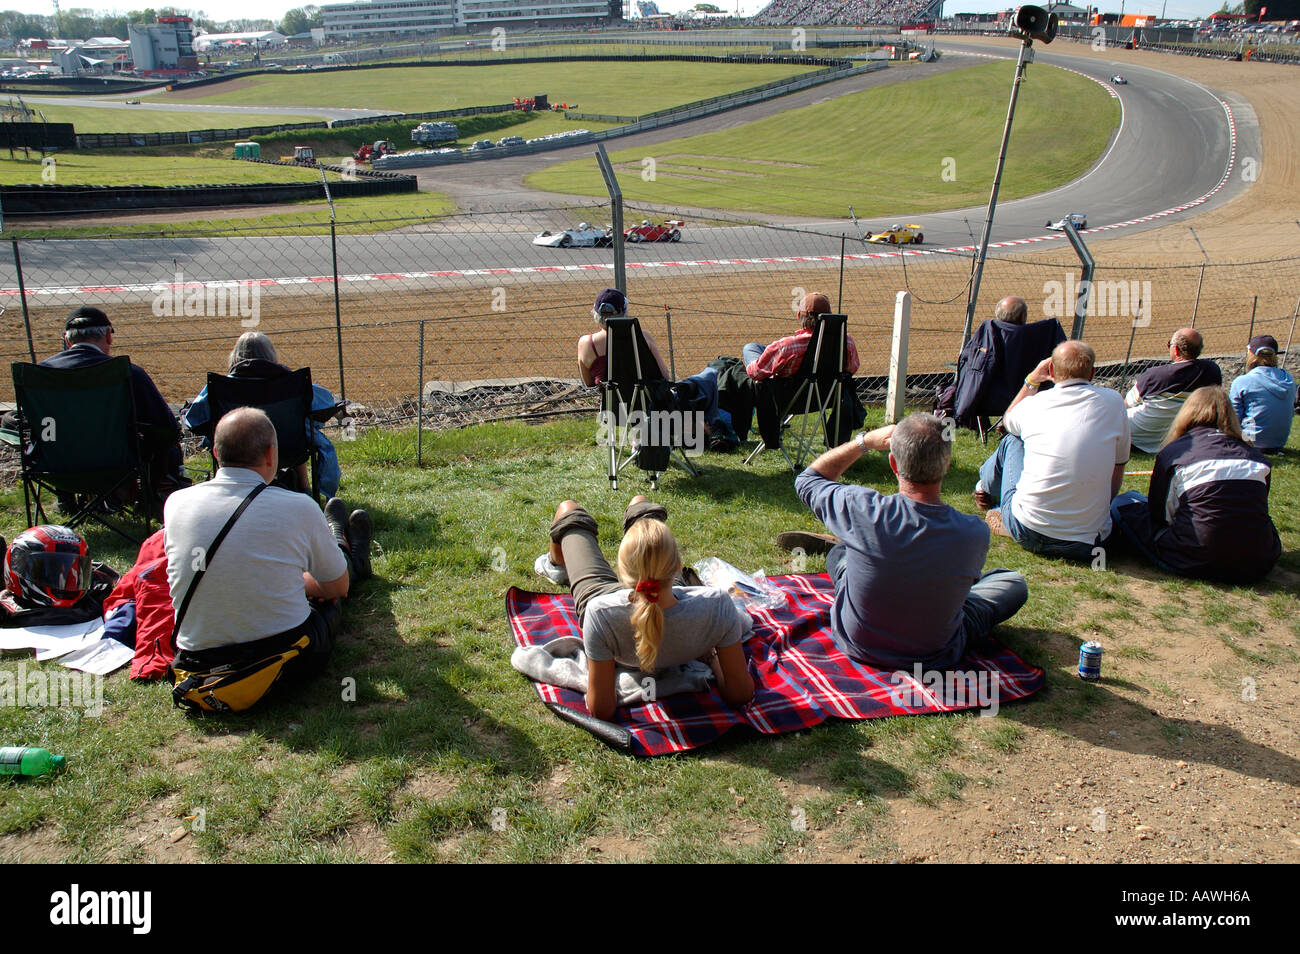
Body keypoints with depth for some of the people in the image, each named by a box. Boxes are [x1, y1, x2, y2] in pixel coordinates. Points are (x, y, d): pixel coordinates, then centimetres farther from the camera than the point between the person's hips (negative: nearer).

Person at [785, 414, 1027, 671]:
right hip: (935, 657, 0)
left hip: (857, 647, 0)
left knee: (838, 550, 24)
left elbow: (807, 479, -8)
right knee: (1014, 583, 24)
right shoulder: (975, 534, -28)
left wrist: (865, 441, -4)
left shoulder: (865, 510, -31)